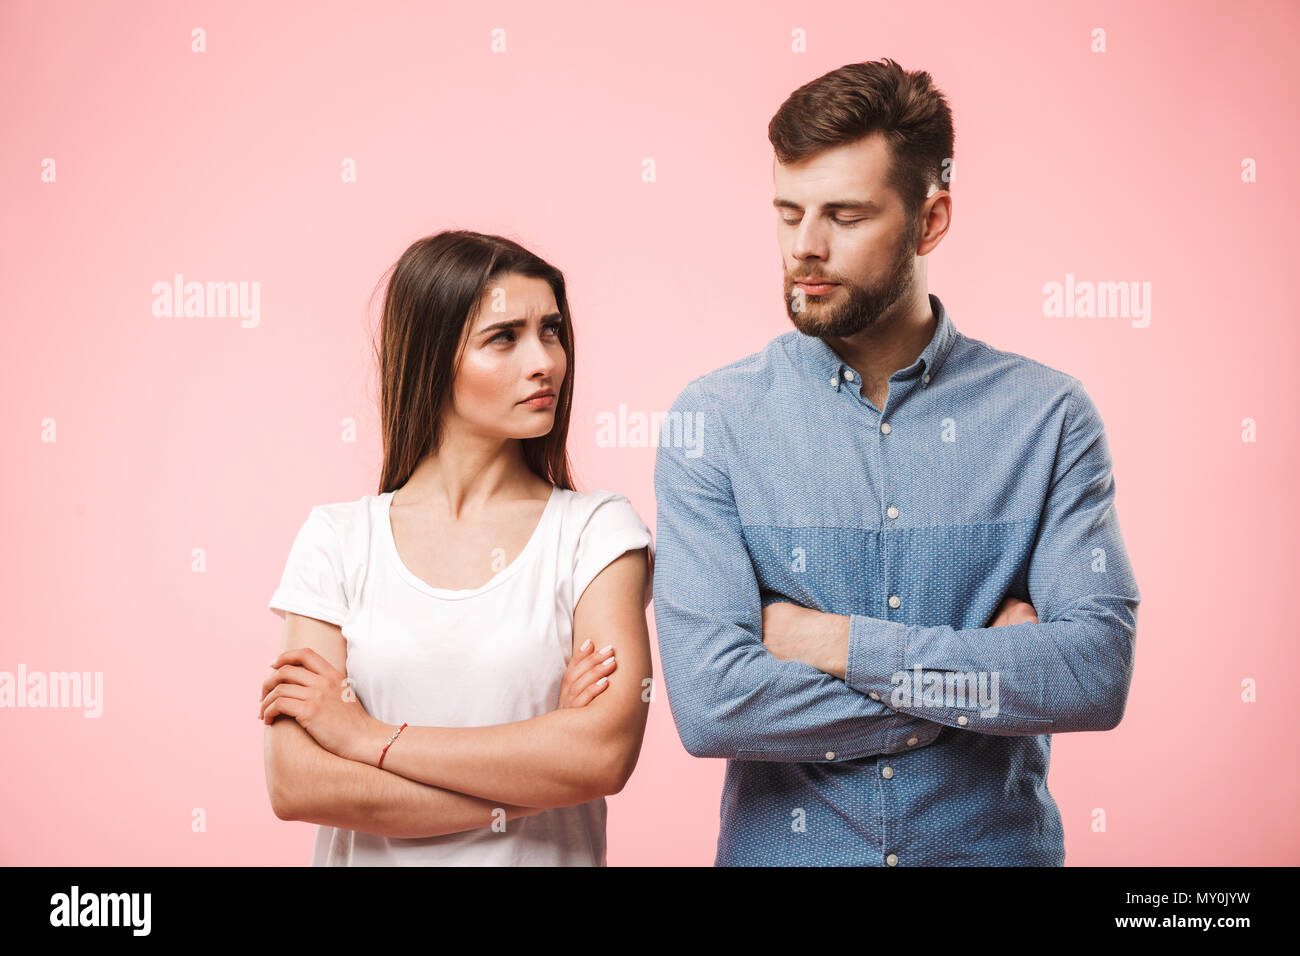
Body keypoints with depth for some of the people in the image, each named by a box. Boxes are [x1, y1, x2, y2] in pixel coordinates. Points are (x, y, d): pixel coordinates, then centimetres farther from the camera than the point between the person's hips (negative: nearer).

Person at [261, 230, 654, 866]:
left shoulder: (597, 528, -7)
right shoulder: (337, 538, -4)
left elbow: (606, 754, -20)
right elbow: (294, 786, -12)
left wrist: (368, 736, -16)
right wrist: (528, 773, -18)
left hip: (543, 854, 0)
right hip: (369, 857, 1)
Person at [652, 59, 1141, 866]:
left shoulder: (1046, 414, -8)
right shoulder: (713, 420, -11)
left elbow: (1099, 674, -17)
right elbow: (710, 703, -21)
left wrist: (842, 643, -19)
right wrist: (988, 671, -17)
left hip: (996, 843, 1)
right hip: (781, 845, 0)